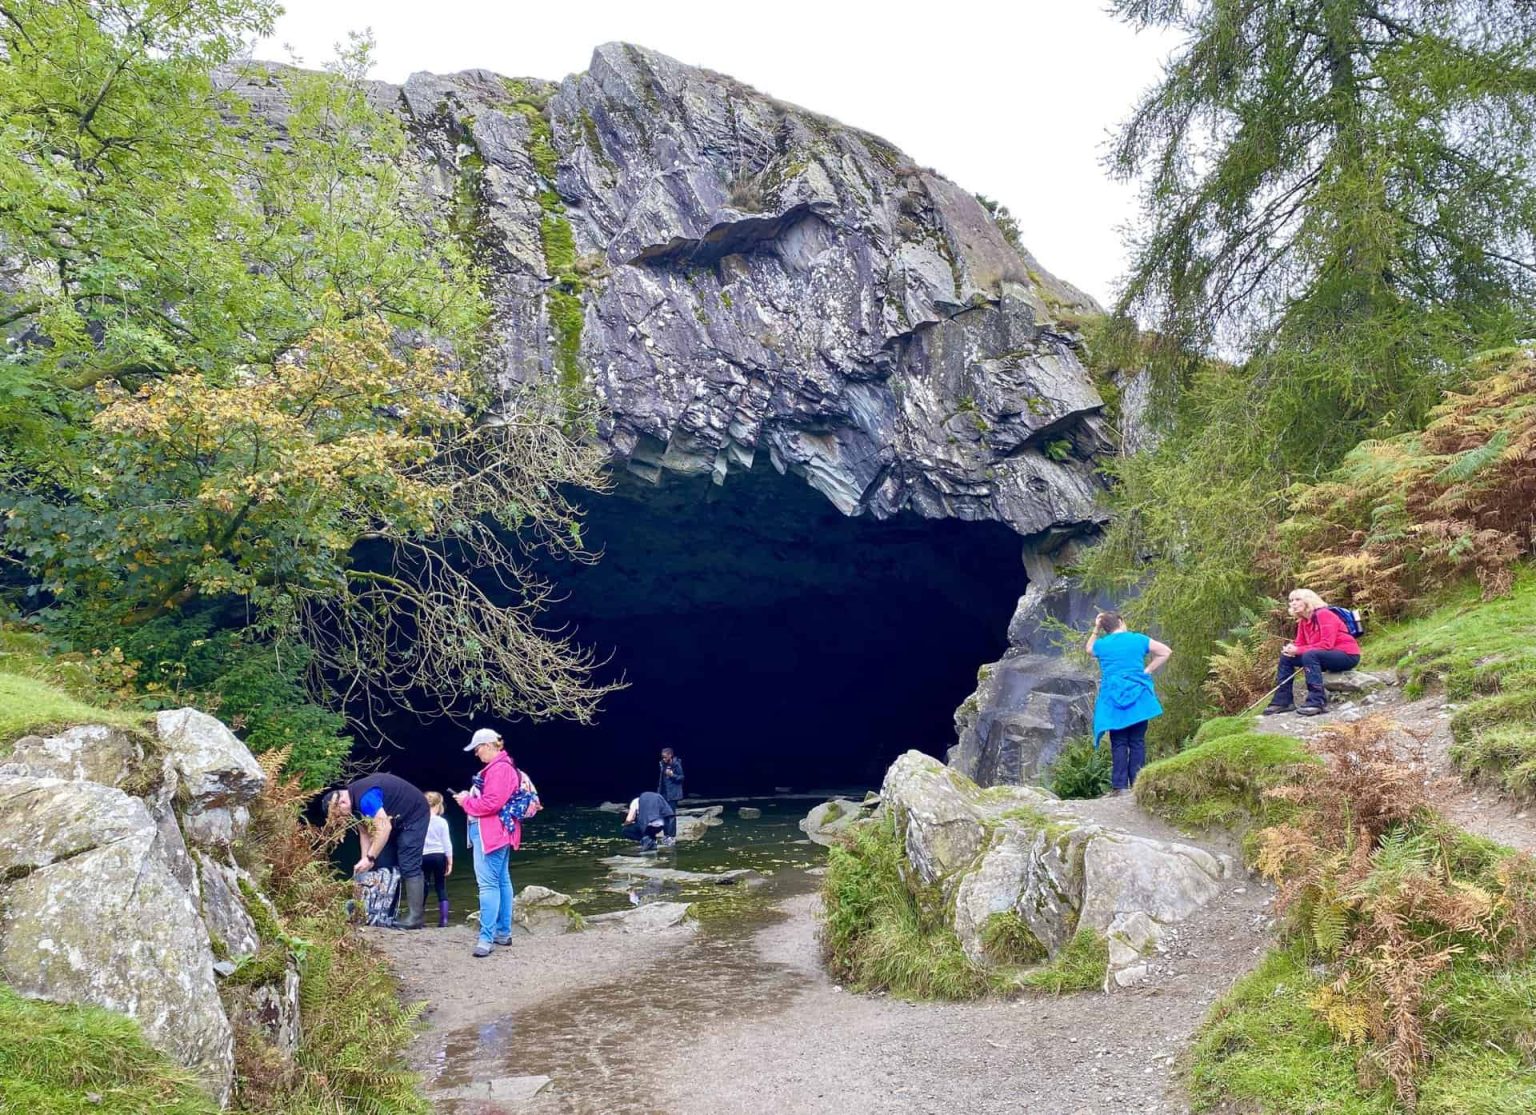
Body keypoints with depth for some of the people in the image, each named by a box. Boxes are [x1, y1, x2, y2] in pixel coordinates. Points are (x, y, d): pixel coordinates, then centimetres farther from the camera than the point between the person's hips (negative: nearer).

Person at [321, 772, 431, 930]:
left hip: (414, 814, -10)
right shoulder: (356, 799, -1)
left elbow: (384, 828, -32)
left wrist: (370, 858, -27)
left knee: (409, 865, -16)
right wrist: (364, 859, -4)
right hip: (397, 819, 10)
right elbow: (366, 831, 5)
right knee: (385, 865, 7)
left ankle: (414, 917, -17)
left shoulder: (365, 797, -30)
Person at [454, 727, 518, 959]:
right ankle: (503, 932, 19)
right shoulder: (498, 767, 18)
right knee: (502, 881, 13)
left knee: (488, 883, -13)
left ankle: (486, 938, -14)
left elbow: (492, 803, -24)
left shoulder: (499, 769, -17)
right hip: (496, 833, 12)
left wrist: (466, 802, -10)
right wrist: (470, 797, 6)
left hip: (491, 833, -12)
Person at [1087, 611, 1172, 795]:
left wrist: (1096, 630, 23)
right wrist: (1147, 671, 3)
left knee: (1118, 744, 1)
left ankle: (1120, 786, -4)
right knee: (1137, 742, 2)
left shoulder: (1101, 644, 6)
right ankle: (1138, 785, 0)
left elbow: (1089, 649, 29)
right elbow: (1166, 651, 3)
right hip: (1137, 697, 0)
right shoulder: (1138, 639, 4)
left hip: (1113, 700, 0)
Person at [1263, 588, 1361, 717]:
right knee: (1286, 657, 2)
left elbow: (1327, 644, -26)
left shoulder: (1324, 615, -18)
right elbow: (1300, 644, 5)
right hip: (1325, 656, 9)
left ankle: (1317, 702, -39)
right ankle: (1282, 701, 0)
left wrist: (1298, 650, -24)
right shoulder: (1303, 621, 7)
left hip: (1348, 655, -9)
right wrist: (1291, 648, -19)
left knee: (1309, 655, -35)